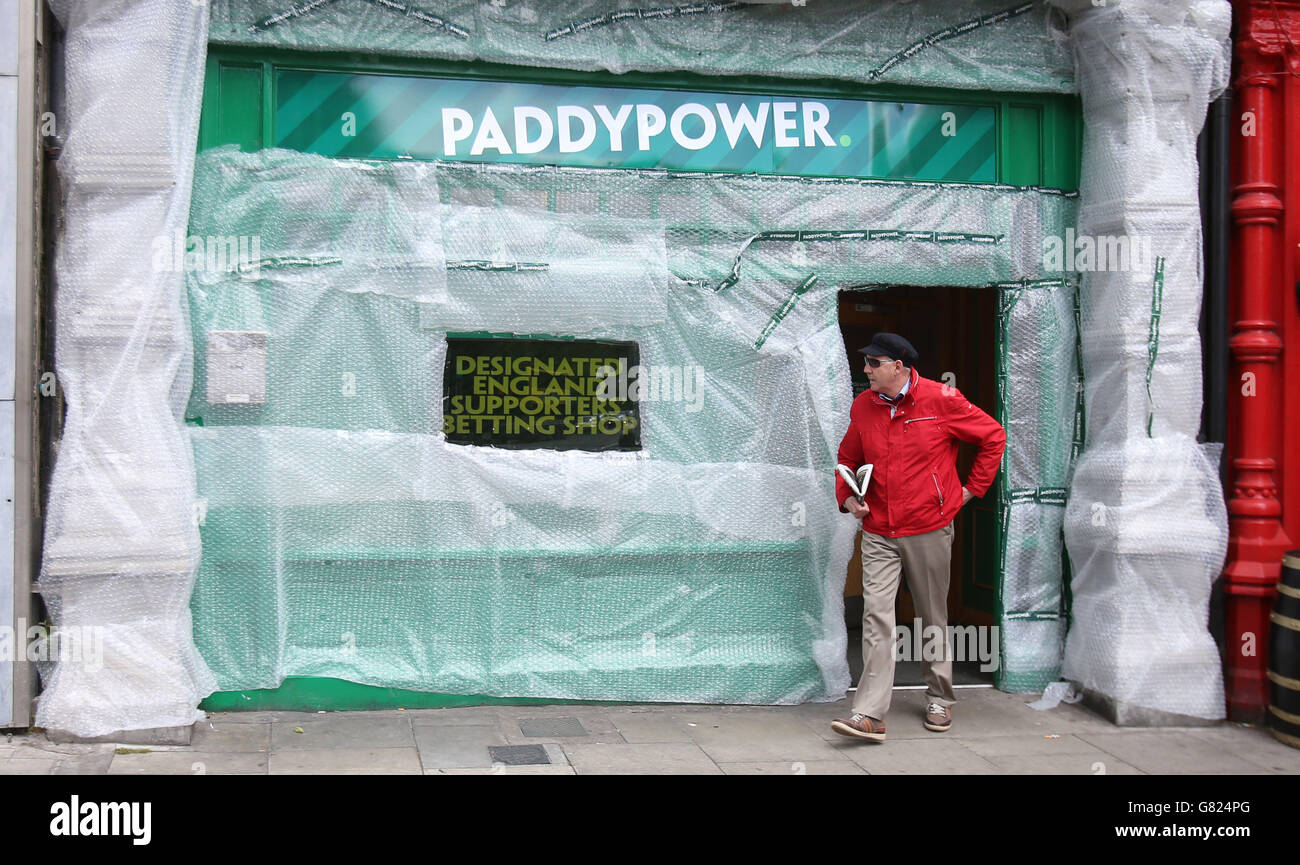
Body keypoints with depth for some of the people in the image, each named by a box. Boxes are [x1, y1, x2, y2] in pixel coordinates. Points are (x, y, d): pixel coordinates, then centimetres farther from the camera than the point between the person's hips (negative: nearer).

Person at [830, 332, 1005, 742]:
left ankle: (939, 700, 29)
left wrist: (972, 488, 2)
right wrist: (846, 496, 3)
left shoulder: (941, 399, -7)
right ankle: (869, 715, -9)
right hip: (878, 533, 3)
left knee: (933, 617, 11)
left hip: (929, 529, -2)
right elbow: (847, 457, 20)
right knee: (876, 616, -7)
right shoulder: (862, 406, 5)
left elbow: (993, 436, 3)